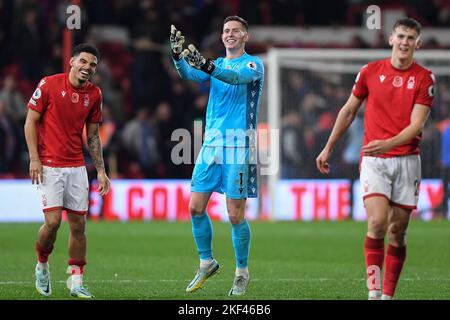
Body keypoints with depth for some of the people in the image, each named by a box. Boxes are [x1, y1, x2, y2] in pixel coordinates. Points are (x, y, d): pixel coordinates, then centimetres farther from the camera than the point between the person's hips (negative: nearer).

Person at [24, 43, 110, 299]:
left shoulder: (94, 94, 5)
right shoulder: (49, 85, -8)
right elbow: (31, 122, -3)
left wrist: (101, 171, 8)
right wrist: (34, 159, -11)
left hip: (77, 167, 4)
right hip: (49, 166, -4)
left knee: (78, 224, 2)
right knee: (53, 221, -13)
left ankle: (76, 281, 11)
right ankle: (42, 265, 14)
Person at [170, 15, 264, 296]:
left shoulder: (253, 64, -2)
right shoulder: (217, 65, 15)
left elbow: (237, 77, -25)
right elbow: (189, 74, -4)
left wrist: (206, 65, -42)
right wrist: (178, 54, -25)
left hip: (239, 147, -5)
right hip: (211, 144, 5)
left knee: (236, 215, -4)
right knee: (196, 207, 1)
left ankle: (242, 273, 10)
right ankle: (207, 263, 18)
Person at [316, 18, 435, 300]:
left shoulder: (424, 78, -1)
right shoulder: (371, 72, 3)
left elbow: (416, 124, -9)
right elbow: (349, 111, 15)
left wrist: (387, 144, -26)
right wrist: (328, 148, 17)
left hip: (407, 159, 1)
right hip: (374, 160, 0)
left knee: (398, 231, 3)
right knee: (377, 222, -19)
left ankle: (388, 295, 13)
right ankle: (373, 290, -17)